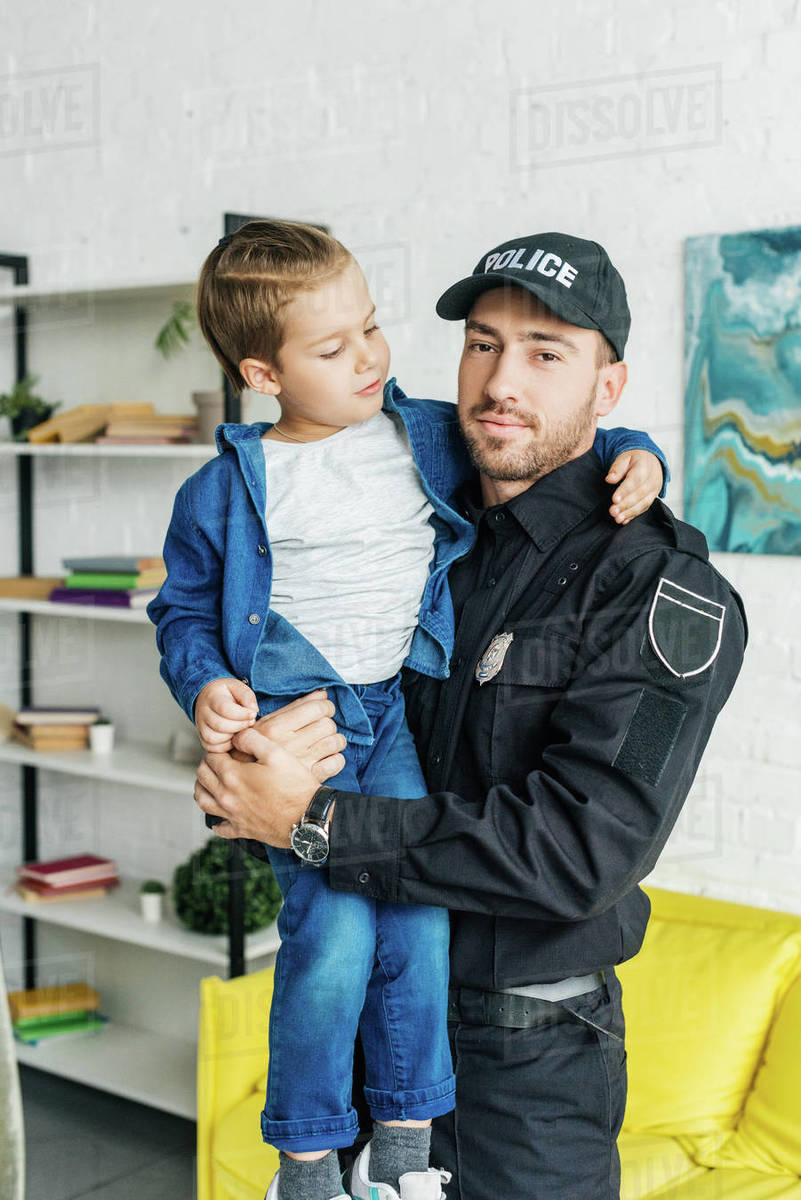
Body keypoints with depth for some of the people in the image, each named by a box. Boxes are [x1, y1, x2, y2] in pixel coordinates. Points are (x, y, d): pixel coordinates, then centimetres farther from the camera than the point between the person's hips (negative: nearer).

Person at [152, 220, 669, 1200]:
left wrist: (633, 457, -4)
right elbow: (184, 608, 9)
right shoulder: (226, 491, -2)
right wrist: (204, 683, -9)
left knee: (420, 922, -11)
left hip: (398, 711, 3)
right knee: (333, 930, -16)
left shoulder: (431, 440, 4)